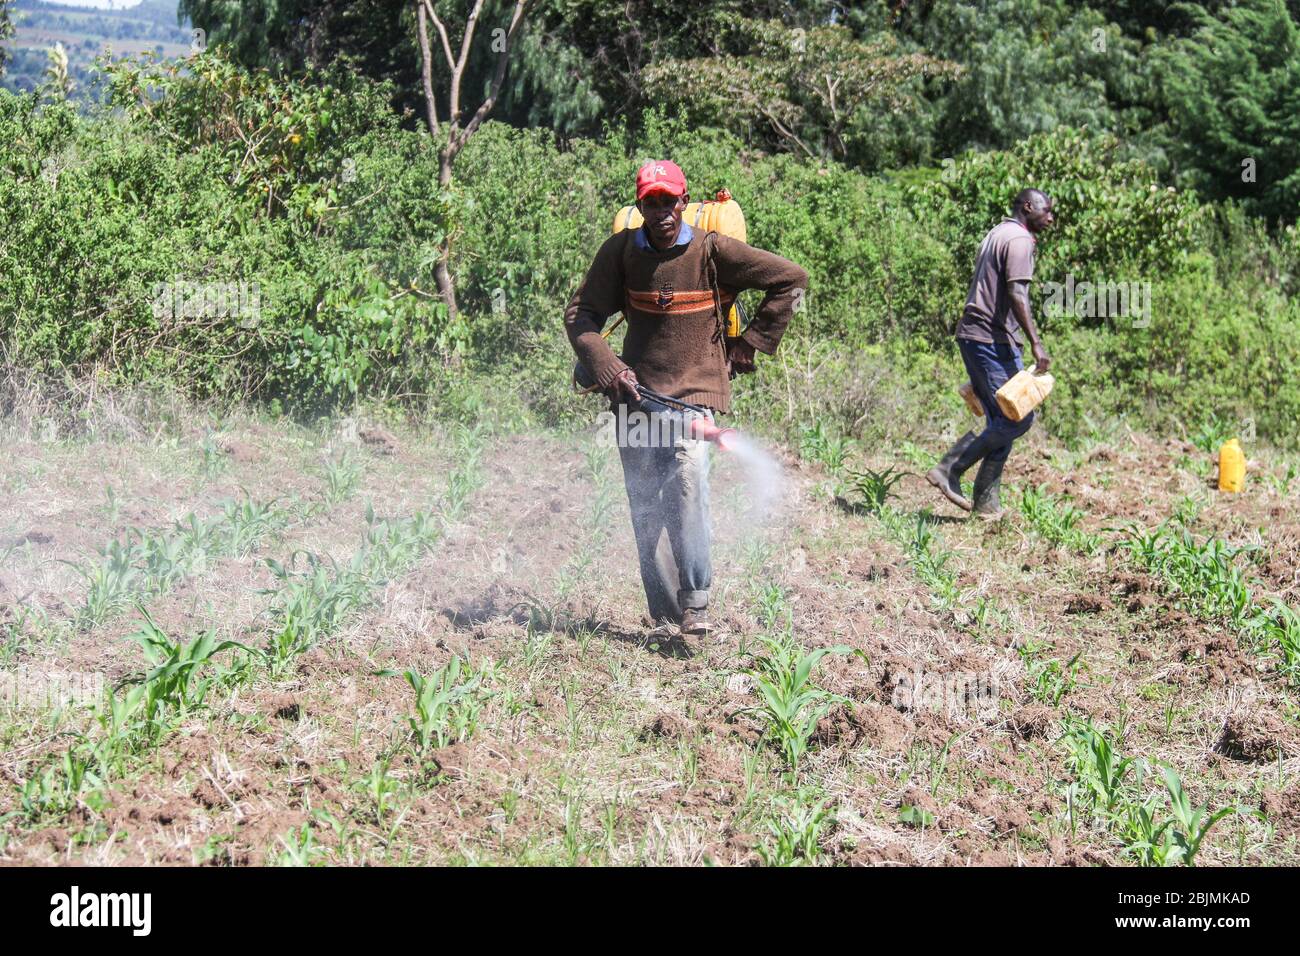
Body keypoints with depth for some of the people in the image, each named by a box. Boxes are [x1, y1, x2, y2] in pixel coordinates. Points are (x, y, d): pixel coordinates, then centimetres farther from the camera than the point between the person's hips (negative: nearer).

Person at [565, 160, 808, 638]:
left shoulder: (712, 249, -6)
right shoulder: (620, 251, 1)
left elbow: (791, 279, 0)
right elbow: (580, 314, 6)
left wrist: (750, 344, 0)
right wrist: (608, 370, -8)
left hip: (697, 389, -3)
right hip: (637, 392, 3)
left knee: (689, 478, -25)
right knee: (645, 508, 1)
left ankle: (695, 602, -20)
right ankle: (663, 615, 8)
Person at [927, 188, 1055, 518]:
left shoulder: (996, 234, 22)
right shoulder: (1020, 239, -8)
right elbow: (1016, 294, -20)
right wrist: (1036, 343, -25)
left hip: (972, 337, 10)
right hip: (993, 339, -10)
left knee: (1002, 420, 10)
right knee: (1018, 417, -8)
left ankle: (987, 502, 7)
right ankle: (951, 470, -8)